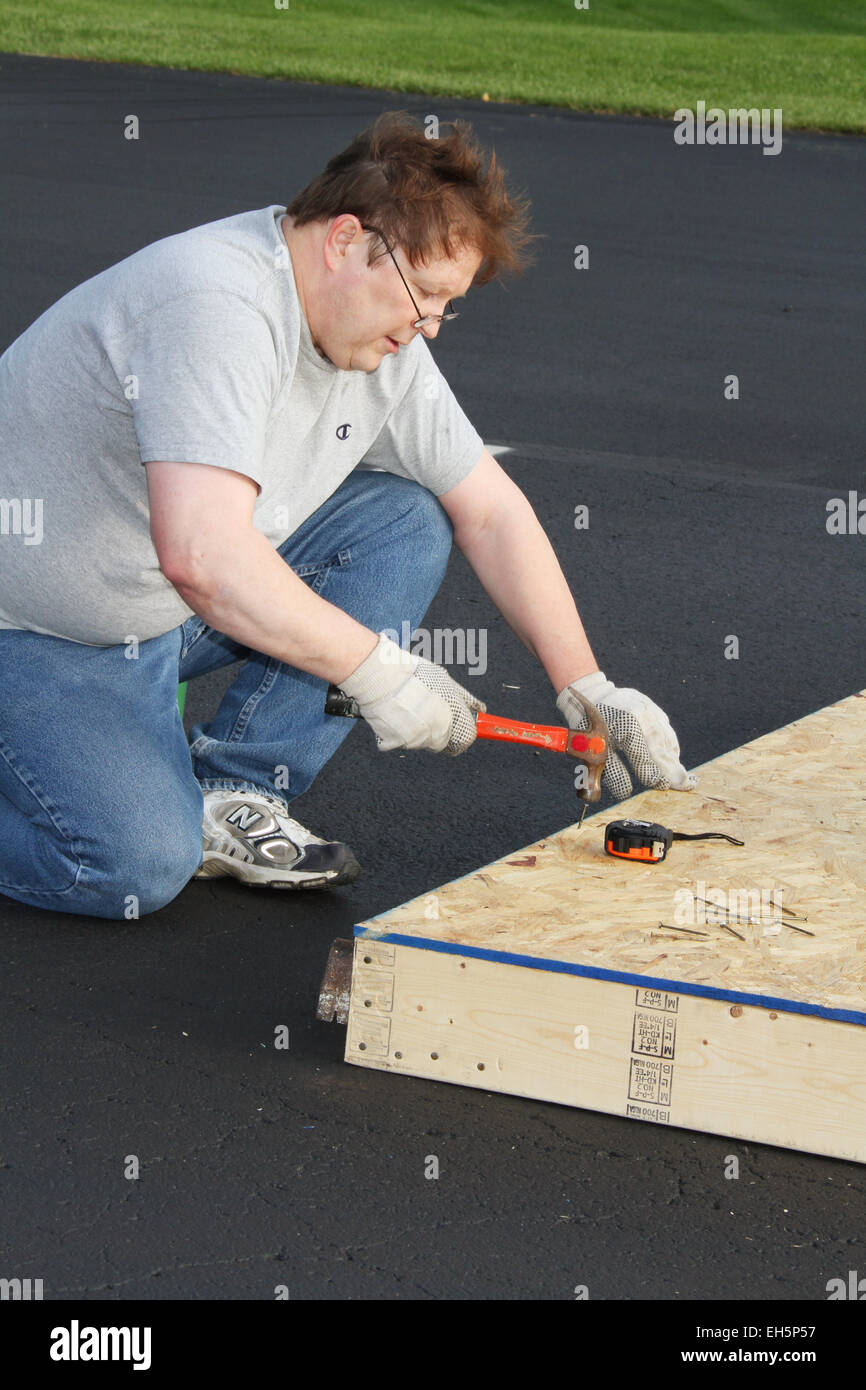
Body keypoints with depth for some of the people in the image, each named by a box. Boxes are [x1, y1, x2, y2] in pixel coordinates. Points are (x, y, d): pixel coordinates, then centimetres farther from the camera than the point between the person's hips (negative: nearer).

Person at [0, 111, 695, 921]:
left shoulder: (381, 337, -1)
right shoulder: (219, 307, -30)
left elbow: (489, 510, 7)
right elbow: (204, 557, -40)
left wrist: (587, 690, 1)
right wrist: (378, 672, -31)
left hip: (181, 604, 9)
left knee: (405, 524, -3)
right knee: (138, 868, -27)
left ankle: (223, 796, -2)